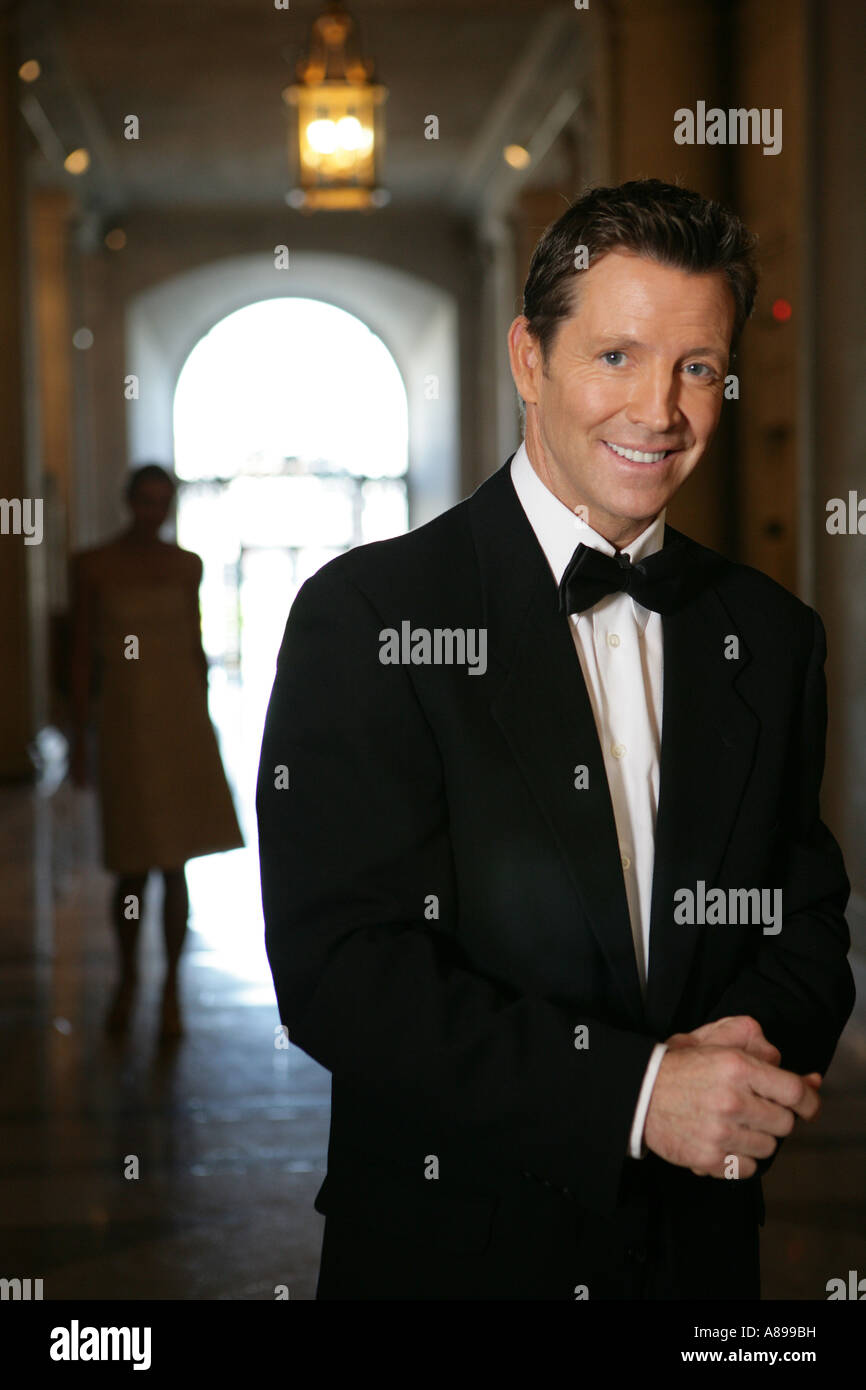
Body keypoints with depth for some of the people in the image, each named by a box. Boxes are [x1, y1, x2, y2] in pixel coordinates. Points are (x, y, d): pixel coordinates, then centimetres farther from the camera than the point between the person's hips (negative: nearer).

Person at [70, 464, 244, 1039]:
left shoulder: (187, 565, 6)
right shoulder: (93, 566, -1)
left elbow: (196, 645, 11)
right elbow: (83, 653, 0)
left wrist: (202, 727, 10)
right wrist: (80, 739, -2)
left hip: (182, 713, 2)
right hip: (125, 716, -2)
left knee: (175, 862, 1)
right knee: (132, 867, 3)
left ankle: (171, 987, 12)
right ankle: (127, 977, 26)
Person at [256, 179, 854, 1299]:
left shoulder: (772, 637, 3)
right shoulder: (365, 616, -12)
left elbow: (809, 924, 8)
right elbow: (336, 968, -18)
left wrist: (752, 1059, -14)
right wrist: (635, 1092, -22)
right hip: (447, 1247, -4)